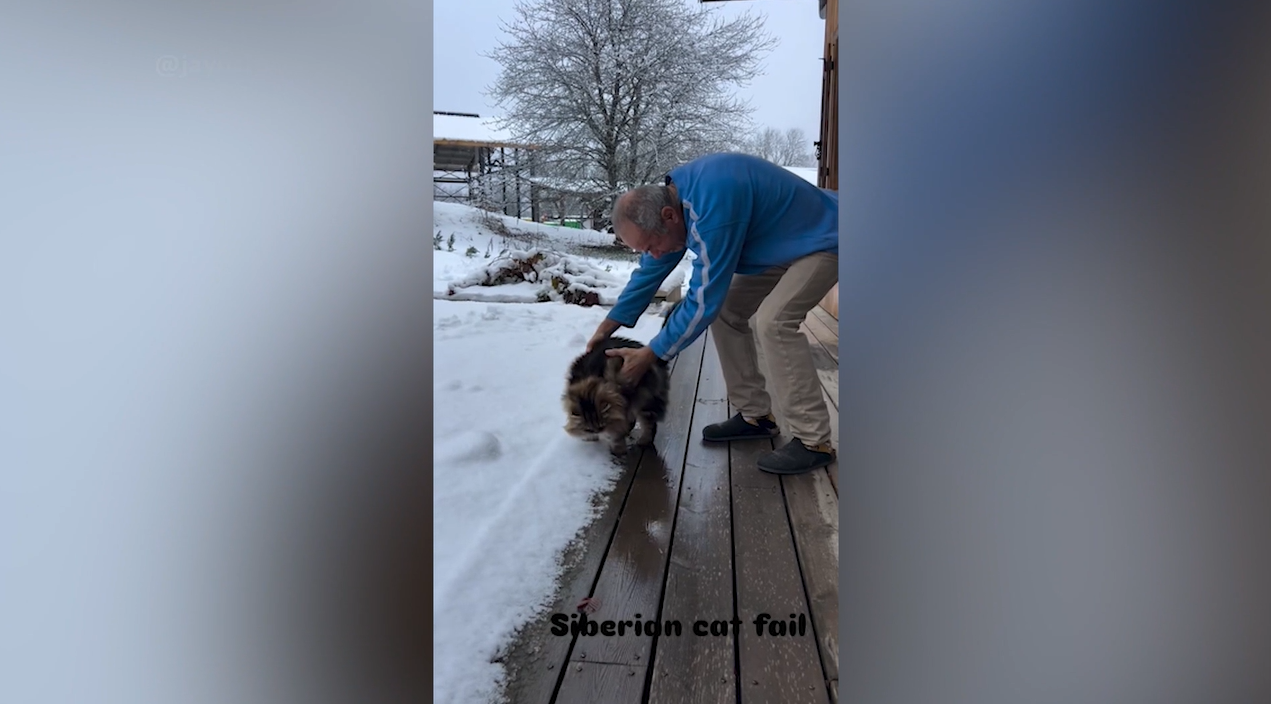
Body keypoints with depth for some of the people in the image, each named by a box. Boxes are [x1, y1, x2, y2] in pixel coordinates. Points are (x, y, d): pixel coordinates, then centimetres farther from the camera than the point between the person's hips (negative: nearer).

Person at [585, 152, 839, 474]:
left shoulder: (714, 205, -37)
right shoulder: (671, 195, -8)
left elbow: (704, 299, -31)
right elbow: (652, 270, 4)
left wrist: (650, 355, -22)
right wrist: (608, 325, 2)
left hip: (819, 240, -9)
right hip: (781, 245, 9)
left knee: (773, 322, -26)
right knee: (726, 312, 3)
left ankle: (813, 441, -17)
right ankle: (755, 415, 12)